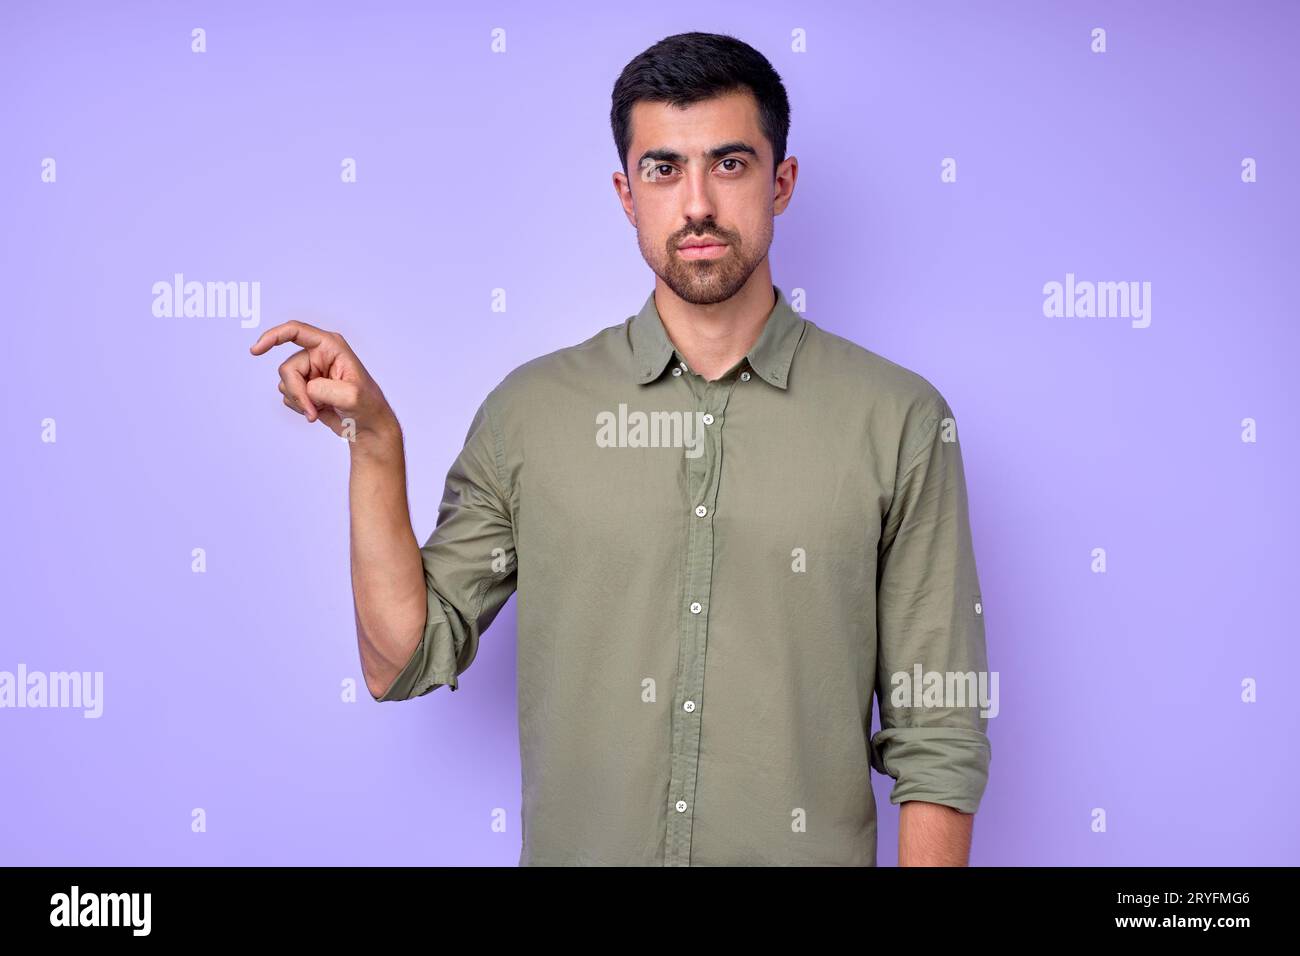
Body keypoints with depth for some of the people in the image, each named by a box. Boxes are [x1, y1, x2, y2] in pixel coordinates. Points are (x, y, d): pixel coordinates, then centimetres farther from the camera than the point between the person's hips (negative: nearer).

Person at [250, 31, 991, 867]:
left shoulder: (900, 421, -8)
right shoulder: (530, 411, -3)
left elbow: (938, 735, -7)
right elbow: (405, 664, -2)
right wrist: (375, 444, -11)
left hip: (814, 851, -1)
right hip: (575, 845, 2)